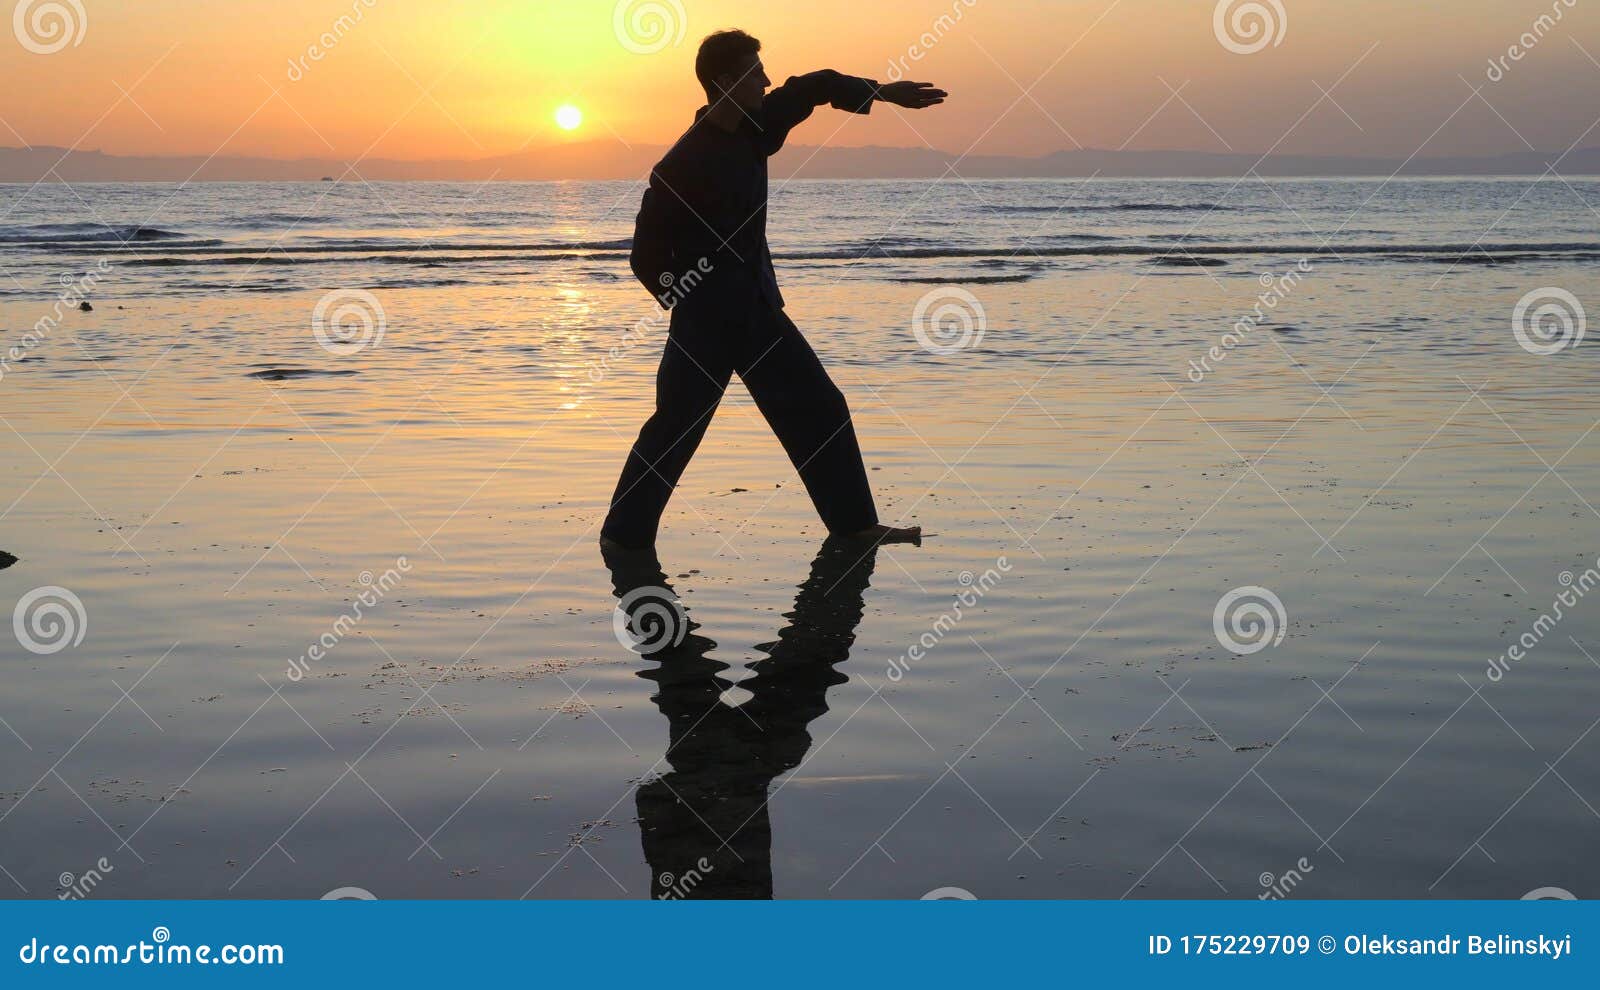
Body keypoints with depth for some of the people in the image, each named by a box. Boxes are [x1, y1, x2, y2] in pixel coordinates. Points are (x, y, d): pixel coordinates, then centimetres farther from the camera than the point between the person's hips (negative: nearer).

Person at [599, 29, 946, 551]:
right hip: (705, 319, -8)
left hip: (756, 308, 8)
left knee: (820, 410, 8)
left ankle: (855, 523, 16)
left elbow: (814, 88, 17)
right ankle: (624, 532, 8)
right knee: (675, 427, -6)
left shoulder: (752, 130, 4)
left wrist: (880, 92, 10)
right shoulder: (683, 165, -18)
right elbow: (648, 256, -14)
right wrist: (688, 302, -9)